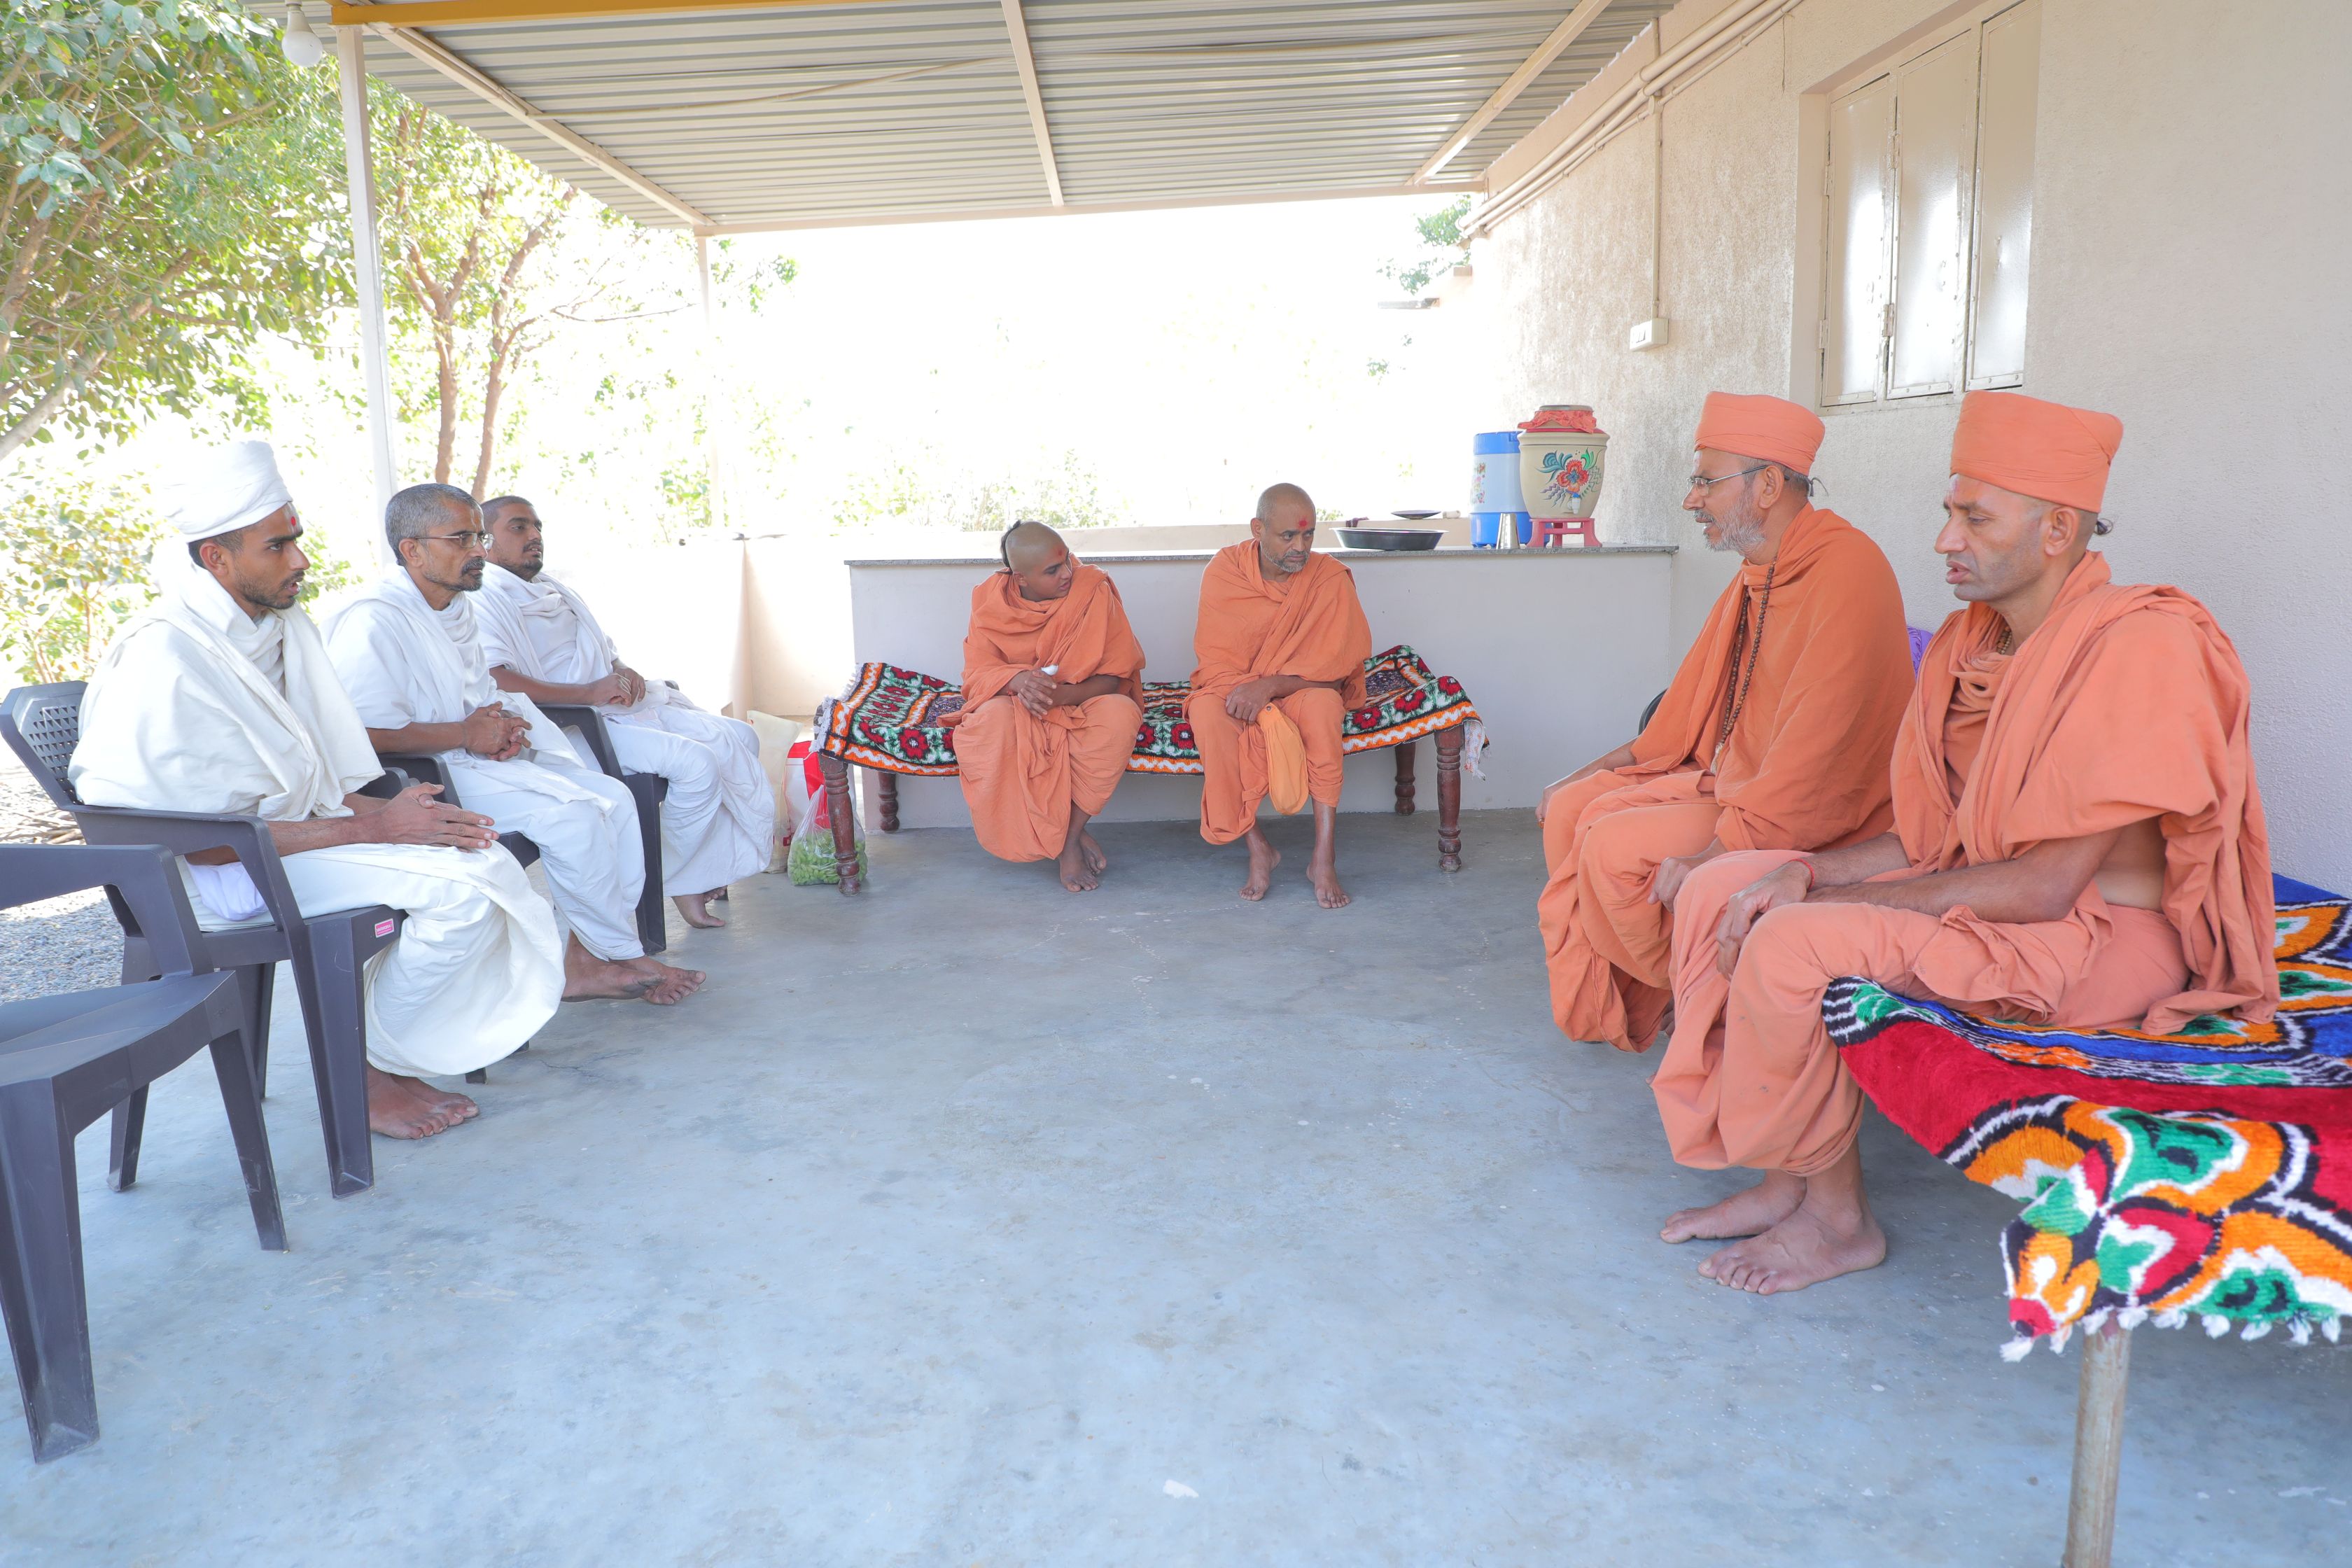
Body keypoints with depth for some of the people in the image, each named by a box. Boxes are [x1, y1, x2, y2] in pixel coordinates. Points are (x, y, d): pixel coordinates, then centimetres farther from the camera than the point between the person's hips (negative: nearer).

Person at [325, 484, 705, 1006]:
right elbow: (364, 734, -24)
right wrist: (466, 734, -18)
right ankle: (622, 956, -8)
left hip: (481, 758, 10)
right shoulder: (373, 620, -16)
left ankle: (585, 960, -8)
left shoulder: (458, 606, 16)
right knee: (573, 816, -25)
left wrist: (500, 725, -1)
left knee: (614, 797, -6)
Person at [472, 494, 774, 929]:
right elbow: (494, 681, -23)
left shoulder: (552, 589, 25)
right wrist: (589, 693, -22)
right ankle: (676, 881, -9)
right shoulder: (484, 597, -6)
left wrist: (622, 671, 6)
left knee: (738, 738, 0)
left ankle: (711, 869, 2)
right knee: (696, 762, -26)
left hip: (622, 707, 10)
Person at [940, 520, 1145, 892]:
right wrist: (1018, 680, -34)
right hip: (1013, 703, 1)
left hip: (1082, 701, 0)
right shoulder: (990, 600, -7)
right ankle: (1072, 836, -21)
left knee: (1120, 713, -35)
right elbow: (977, 672, -10)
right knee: (993, 720, -36)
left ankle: (1070, 832, -21)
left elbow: (1114, 676, -12)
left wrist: (1061, 695, -33)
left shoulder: (1094, 589, -12)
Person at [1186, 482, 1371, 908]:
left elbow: (1333, 666, -15)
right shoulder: (1224, 570, -9)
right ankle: (1257, 849, -24)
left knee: (1322, 705, -35)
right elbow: (1215, 662, -10)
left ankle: (1325, 857, -31)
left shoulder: (1331, 578, -11)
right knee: (1207, 712, -33)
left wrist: (1270, 686, -30)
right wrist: (1247, 694, -30)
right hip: (1236, 686, 1)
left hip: (1303, 688, 0)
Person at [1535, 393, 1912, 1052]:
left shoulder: (1846, 570, -22)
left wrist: (1716, 852, -31)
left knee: (1616, 847, -23)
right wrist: (1602, 770, 14)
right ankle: (1598, 1007, 6)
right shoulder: (1755, 576, 11)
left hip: (1807, 818, -10)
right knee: (1573, 810, 1)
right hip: (1725, 778, 10)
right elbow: (1691, 702, 19)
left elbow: (1813, 748, -29)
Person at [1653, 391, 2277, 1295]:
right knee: (1719, 888, -2)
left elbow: (2045, 887, -24)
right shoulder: (1973, 642, 6)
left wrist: (1832, 899, -21)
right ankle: (1790, 1175, 0)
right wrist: (1811, 873, -11)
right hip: (1993, 902, 9)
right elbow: (1936, 836, 8)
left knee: (1795, 944, -27)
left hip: (2103, 940, -9)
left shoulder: (2139, 648, -20)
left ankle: (1836, 1214, -4)